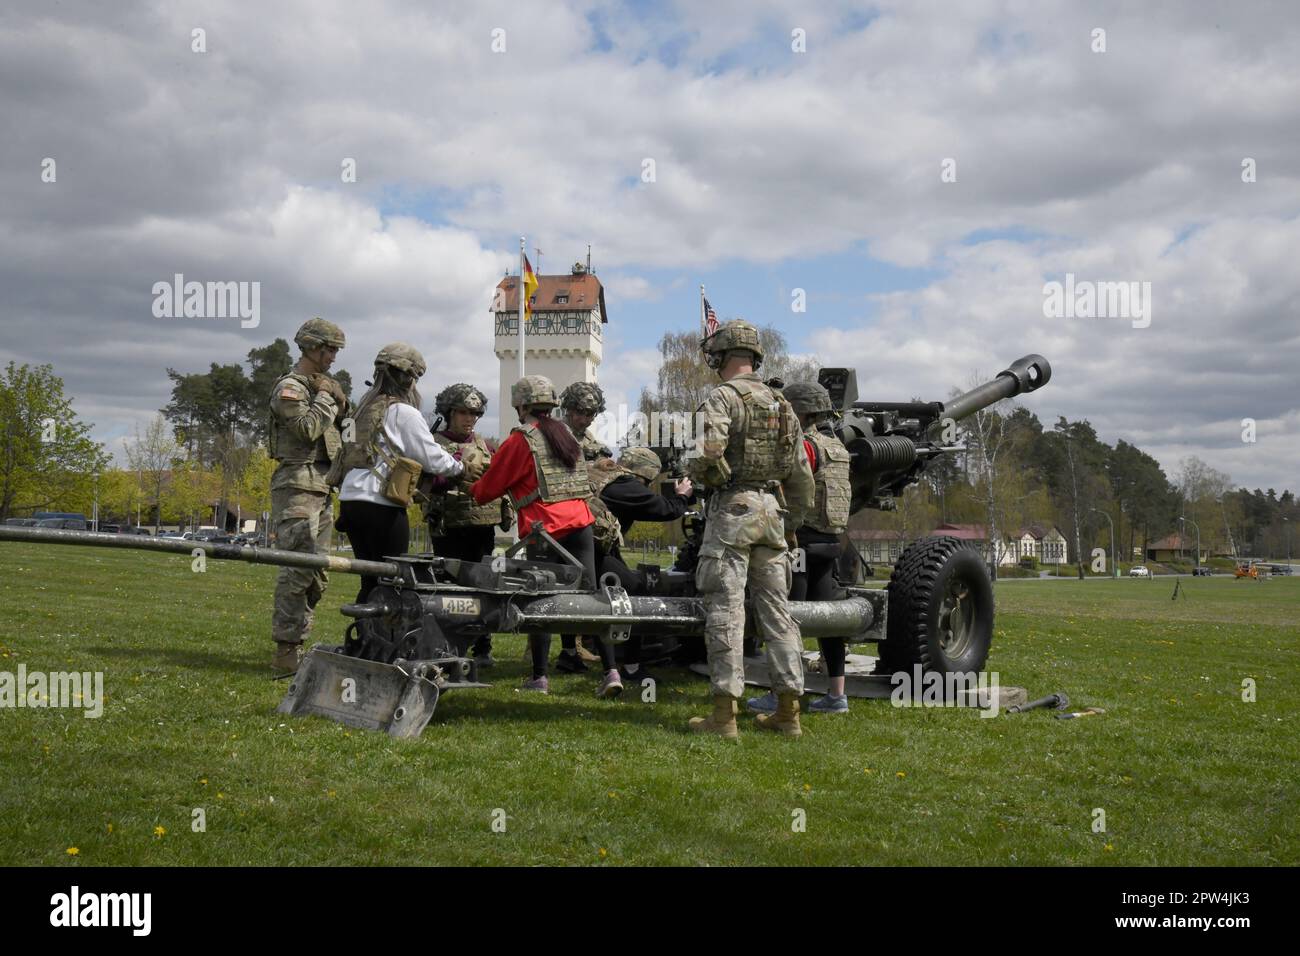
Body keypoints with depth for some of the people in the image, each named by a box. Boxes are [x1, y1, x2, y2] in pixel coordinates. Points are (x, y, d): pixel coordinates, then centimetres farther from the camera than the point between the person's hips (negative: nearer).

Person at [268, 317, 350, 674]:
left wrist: (340, 404, 7)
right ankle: (286, 651, -12)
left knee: (316, 574, 9)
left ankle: (296, 644, 15)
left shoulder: (322, 385, 20)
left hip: (322, 488, 9)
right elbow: (309, 428, -20)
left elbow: (336, 435, 21)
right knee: (297, 569, -14)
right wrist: (325, 397, -8)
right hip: (298, 486, -9)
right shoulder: (289, 387, -6)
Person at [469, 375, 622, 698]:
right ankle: (611, 671, -3)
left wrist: (471, 488, 25)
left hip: (545, 529, -5)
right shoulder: (566, 434, 17)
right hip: (580, 523, 5)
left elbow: (488, 488, 2)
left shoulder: (520, 440, -3)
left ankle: (539, 677, 8)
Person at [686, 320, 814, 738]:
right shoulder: (781, 404, 15)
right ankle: (788, 711, 12)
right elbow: (801, 475, 16)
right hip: (773, 511, 7)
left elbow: (707, 453, -23)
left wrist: (698, 474, -1)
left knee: (725, 610, -4)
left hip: (732, 509, -6)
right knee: (776, 609, 9)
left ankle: (724, 713, -4)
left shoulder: (722, 397, -7)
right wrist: (792, 524, 24)